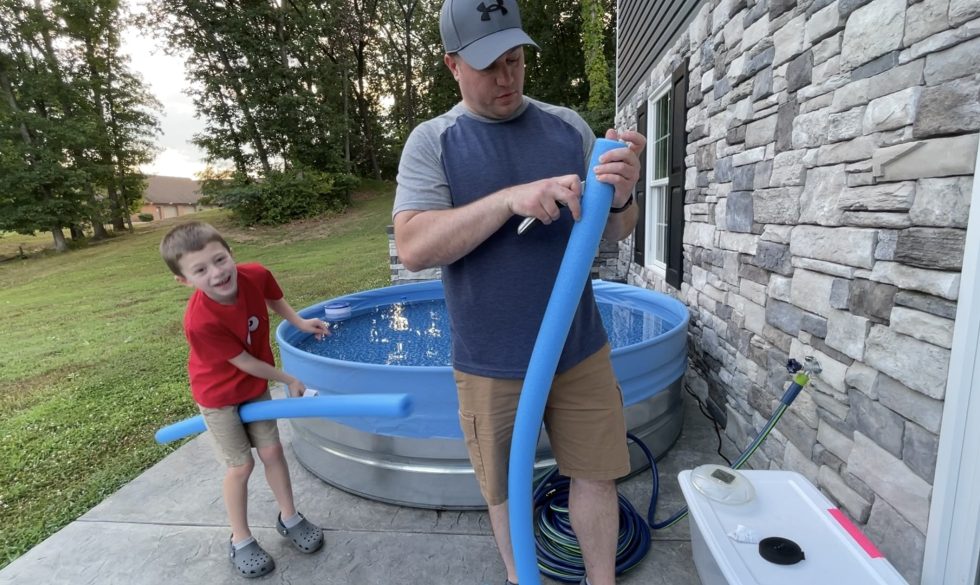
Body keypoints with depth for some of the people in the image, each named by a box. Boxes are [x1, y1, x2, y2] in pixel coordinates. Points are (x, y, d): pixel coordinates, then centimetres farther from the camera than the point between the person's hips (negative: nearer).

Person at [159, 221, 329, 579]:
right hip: (219, 395, -4)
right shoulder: (200, 322, -37)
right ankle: (240, 541, 30)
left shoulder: (256, 275, -23)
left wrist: (300, 323, 1)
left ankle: (289, 518, 34)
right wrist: (290, 380, -12)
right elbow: (245, 363, -24)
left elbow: (273, 298, 5)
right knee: (240, 466, 6)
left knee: (272, 451, 12)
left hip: (256, 385, 5)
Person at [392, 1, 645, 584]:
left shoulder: (568, 126, 4)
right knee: (505, 489, 15)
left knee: (597, 473, 15)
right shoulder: (431, 142, -4)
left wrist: (620, 198, -19)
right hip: (490, 363, -2)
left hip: (581, 349, 3)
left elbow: (617, 232, 4)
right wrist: (511, 199, -27)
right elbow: (413, 248, -16)